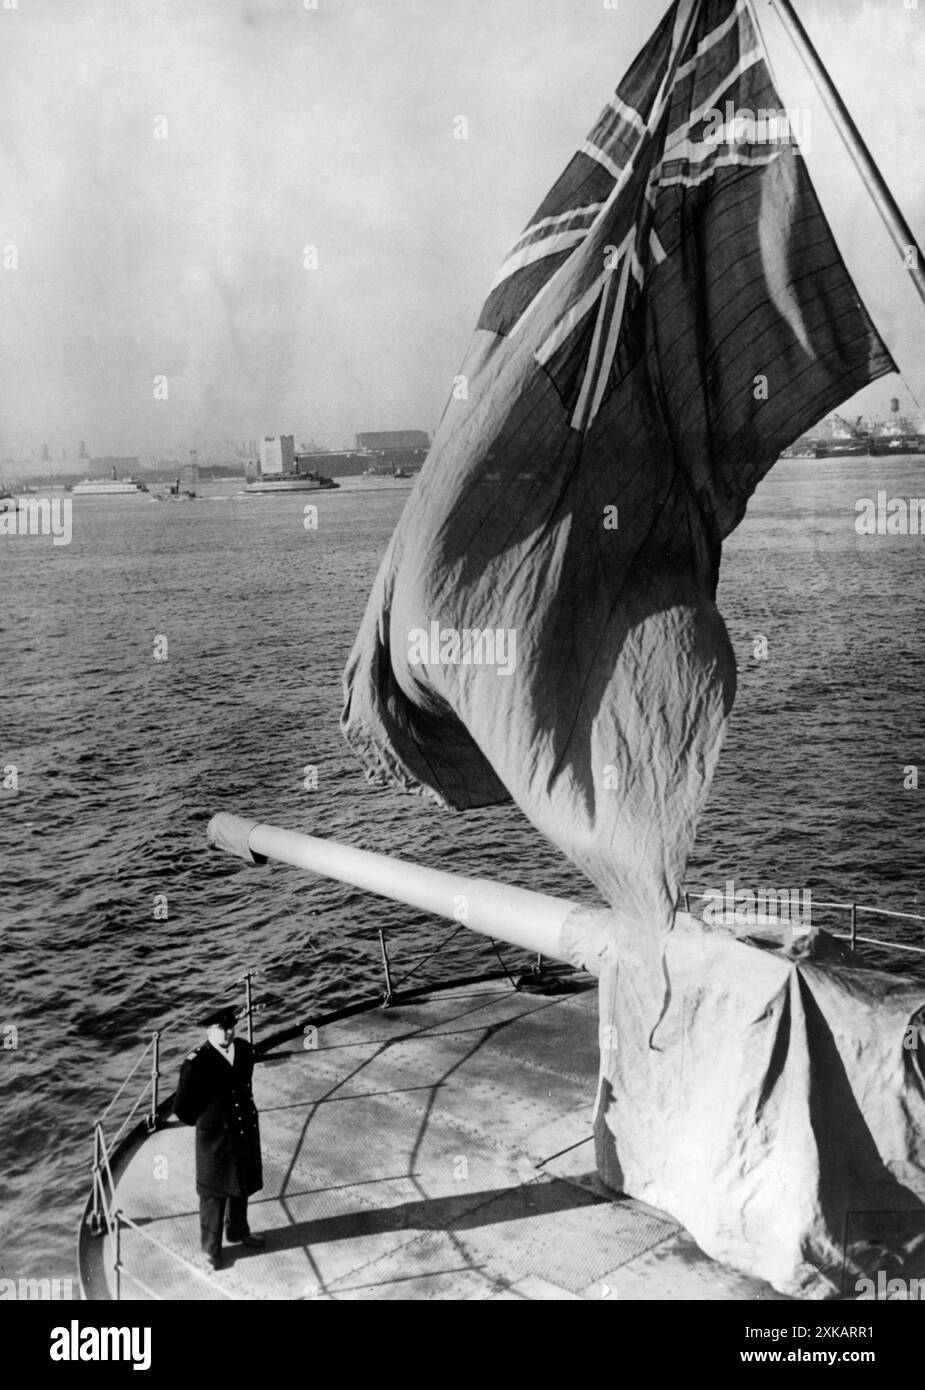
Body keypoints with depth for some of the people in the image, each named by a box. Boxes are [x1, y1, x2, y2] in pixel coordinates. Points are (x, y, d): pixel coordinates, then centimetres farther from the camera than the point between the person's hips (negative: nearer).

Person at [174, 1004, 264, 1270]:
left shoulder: (244, 1049, -6)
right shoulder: (196, 1063, -24)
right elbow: (182, 1108, -13)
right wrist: (207, 1123, 0)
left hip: (245, 1131, 6)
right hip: (215, 1138, -6)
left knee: (242, 1186, 24)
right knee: (213, 1195, 10)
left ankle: (237, 1231, 48)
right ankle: (211, 1250, 29)